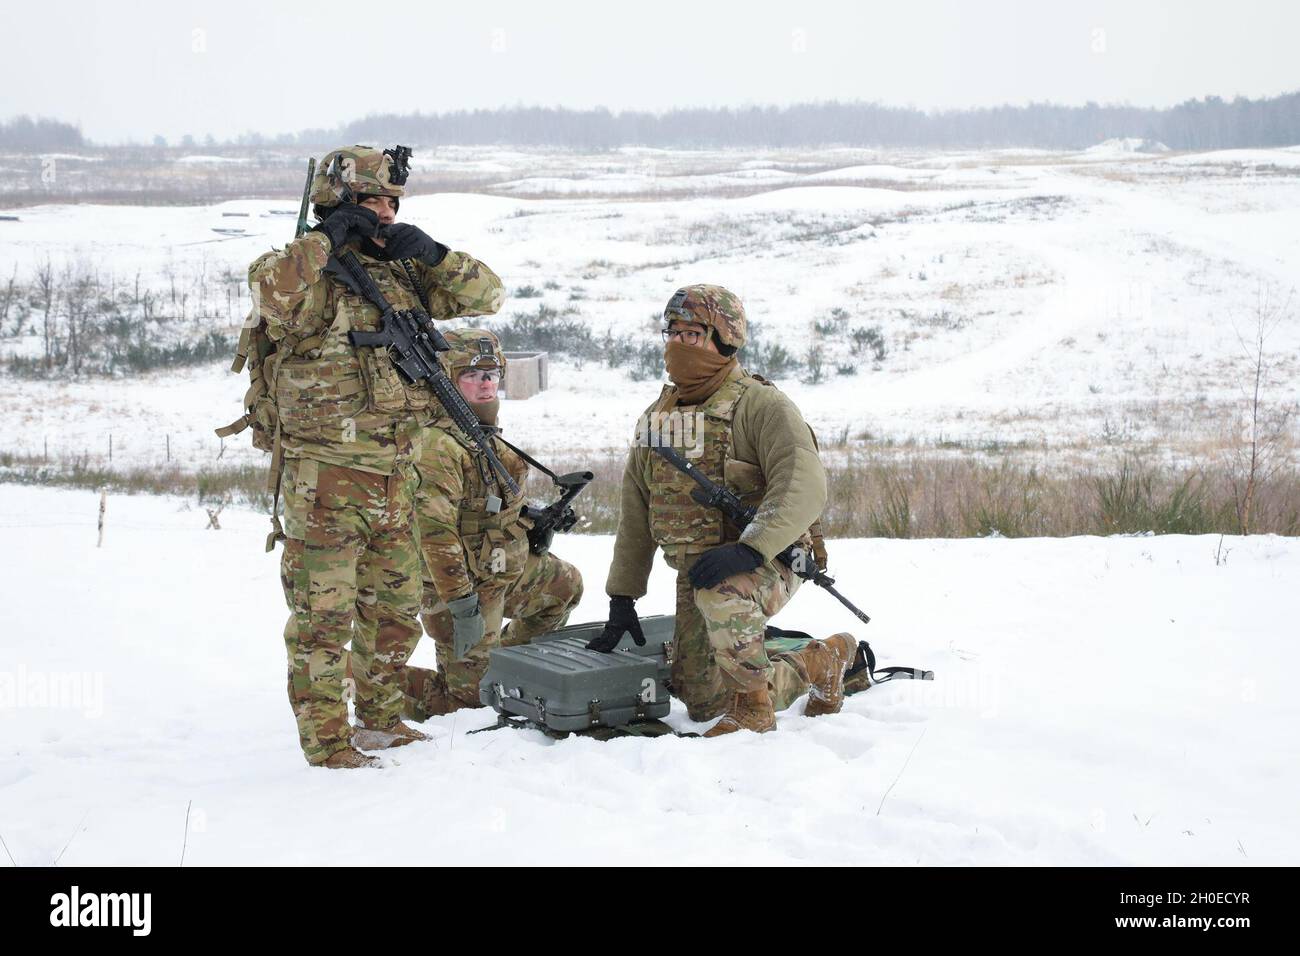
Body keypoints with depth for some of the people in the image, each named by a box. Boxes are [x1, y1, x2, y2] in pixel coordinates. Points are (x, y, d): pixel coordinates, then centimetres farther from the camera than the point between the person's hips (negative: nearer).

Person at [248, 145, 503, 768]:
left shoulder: (403, 274, 12)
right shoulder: (313, 277, -10)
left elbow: (484, 296, 13)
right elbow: (268, 284, -32)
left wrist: (431, 254, -3)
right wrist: (331, 237, -21)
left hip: (395, 480, 8)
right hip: (324, 479, -7)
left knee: (395, 609, 18)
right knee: (323, 613, 0)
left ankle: (379, 720, 34)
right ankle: (328, 743, 9)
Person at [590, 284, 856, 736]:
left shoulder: (760, 405, -11)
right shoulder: (656, 417, 11)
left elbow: (804, 487, -26)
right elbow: (636, 515, 14)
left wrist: (749, 549, -39)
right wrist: (621, 599, 9)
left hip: (766, 562, -7)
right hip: (695, 571, 7)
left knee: (719, 590, -40)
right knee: (702, 702, 4)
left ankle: (753, 705, -18)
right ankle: (822, 661, 25)